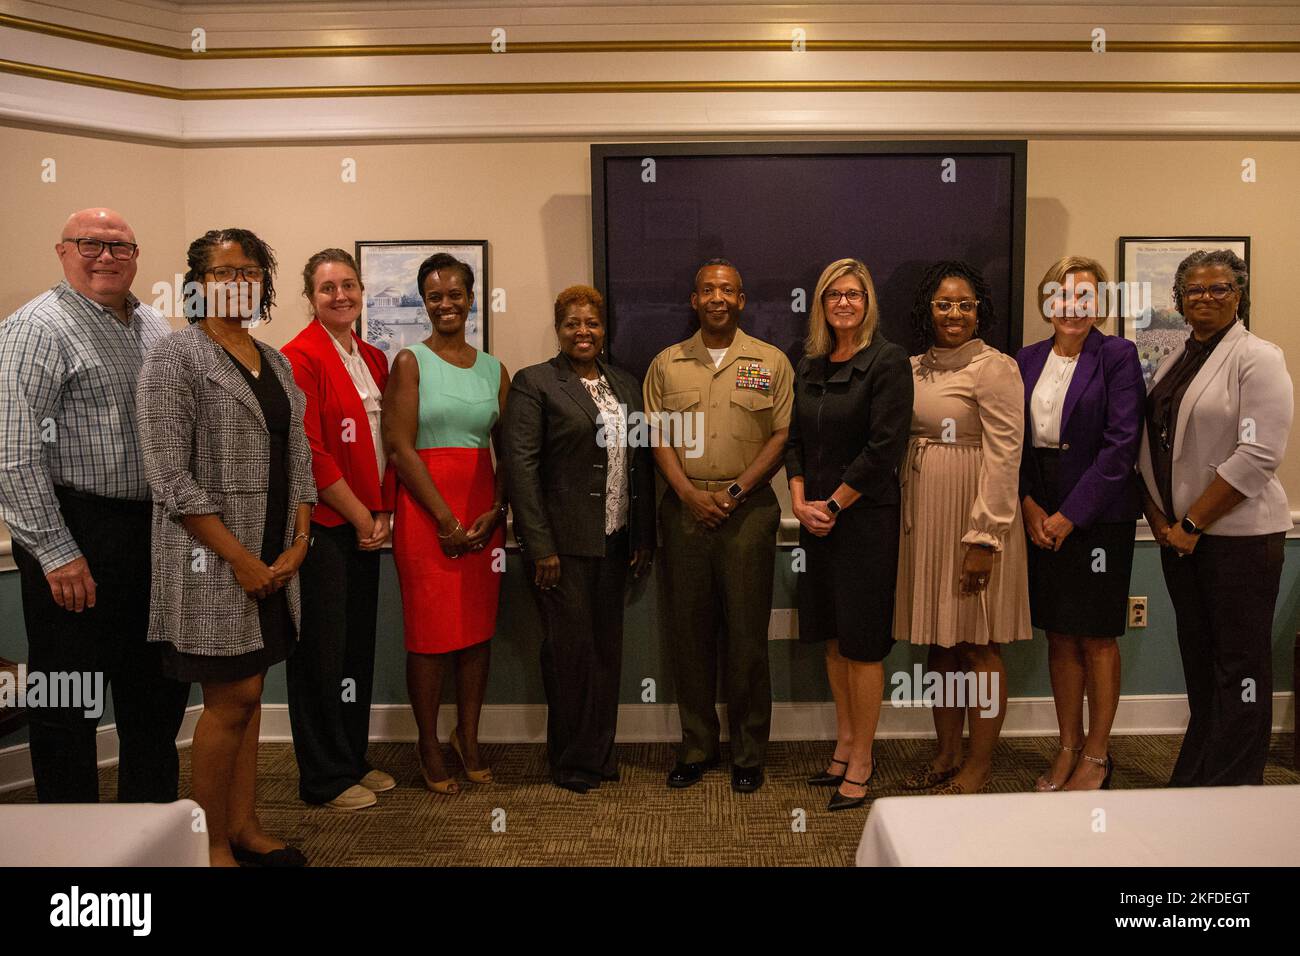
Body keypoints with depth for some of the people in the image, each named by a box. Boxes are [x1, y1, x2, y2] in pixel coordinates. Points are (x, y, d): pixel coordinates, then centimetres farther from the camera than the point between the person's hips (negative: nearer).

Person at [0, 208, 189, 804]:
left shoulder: (154, 326, 12)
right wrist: (56, 552, -18)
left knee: (158, 689, 17)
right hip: (76, 536, -7)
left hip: (153, 531, 7)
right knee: (66, 705, 5)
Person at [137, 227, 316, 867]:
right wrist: (240, 558, -16)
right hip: (213, 561, -6)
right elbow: (170, 478, -14)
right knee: (231, 699, 0)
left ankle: (244, 826, 26)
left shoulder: (275, 362, 13)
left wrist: (298, 542, 1)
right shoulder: (176, 357, -8)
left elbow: (298, 459, 14)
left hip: (275, 559, 6)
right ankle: (214, 845, 16)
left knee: (248, 694, 14)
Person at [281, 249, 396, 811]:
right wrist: (360, 516, -10)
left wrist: (382, 515, 3)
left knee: (358, 645, 14)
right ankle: (324, 779, 16)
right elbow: (309, 453, -16)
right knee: (322, 650, 2)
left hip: (365, 525, 7)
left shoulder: (374, 360, 13)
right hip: (322, 526, -7)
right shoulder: (300, 358, -11)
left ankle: (353, 760, 28)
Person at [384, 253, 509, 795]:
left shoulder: (493, 369, 11)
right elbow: (400, 448, -9)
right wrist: (447, 520, -12)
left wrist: (495, 513, -4)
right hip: (424, 511, -4)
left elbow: (508, 452, 11)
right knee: (429, 631, 0)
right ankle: (429, 750, 15)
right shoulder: (410, 361, -2)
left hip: (484, 512, 4)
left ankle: (468, 740, 23)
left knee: (479, 628, 8)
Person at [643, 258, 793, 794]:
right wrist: (691, 494, -8)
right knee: (688, 633, 6)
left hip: (748, 508, -2)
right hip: (684, 508, 2)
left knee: (747, 634, 2)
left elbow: (782, 435, 1)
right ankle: (696, 747, 20)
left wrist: (736, 490, -10)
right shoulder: (666, 364, 11)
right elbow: (659, 437, 6)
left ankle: (748, 754, 14)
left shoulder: (771, 362, 6)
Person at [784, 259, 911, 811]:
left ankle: (861, 764, 12)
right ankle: (845, 745, 27)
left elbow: (884, 449, -15)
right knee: (832, 635, 13)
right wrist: (800, 499, -3)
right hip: (816, 516, 7)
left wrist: (833, 504, -12)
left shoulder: (887, 362, -9)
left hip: (865, 517, -6)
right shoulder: (808, 366, 11)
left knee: (862, 641, 0)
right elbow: (795, 439, 11)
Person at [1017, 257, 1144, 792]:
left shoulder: (1117, 356, -6)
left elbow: (1121, 446, -12)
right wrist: (1029, 505, -6)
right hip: (1040, 516, 4)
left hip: (1098, 516, -4)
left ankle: (1096, 757, 18)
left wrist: (1069, 516, -14)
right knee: (1059, 636, 11)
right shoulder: (1027, 360, 9)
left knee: (1096, 638, 4)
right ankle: (1067, 749, 24)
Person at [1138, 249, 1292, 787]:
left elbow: (1258, 456, -17)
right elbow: (1151, 448, 12)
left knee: (1239, 663, 2)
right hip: (1178, 534, 7)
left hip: (1238, 534, -6)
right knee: (1197, 658, 14)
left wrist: (1192, 524, -15)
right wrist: (1160, 520, 0)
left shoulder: (1257, 359, -8)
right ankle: (1192, 780, 24)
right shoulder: (1173, 363, 13)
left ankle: (1232, 785, 13)